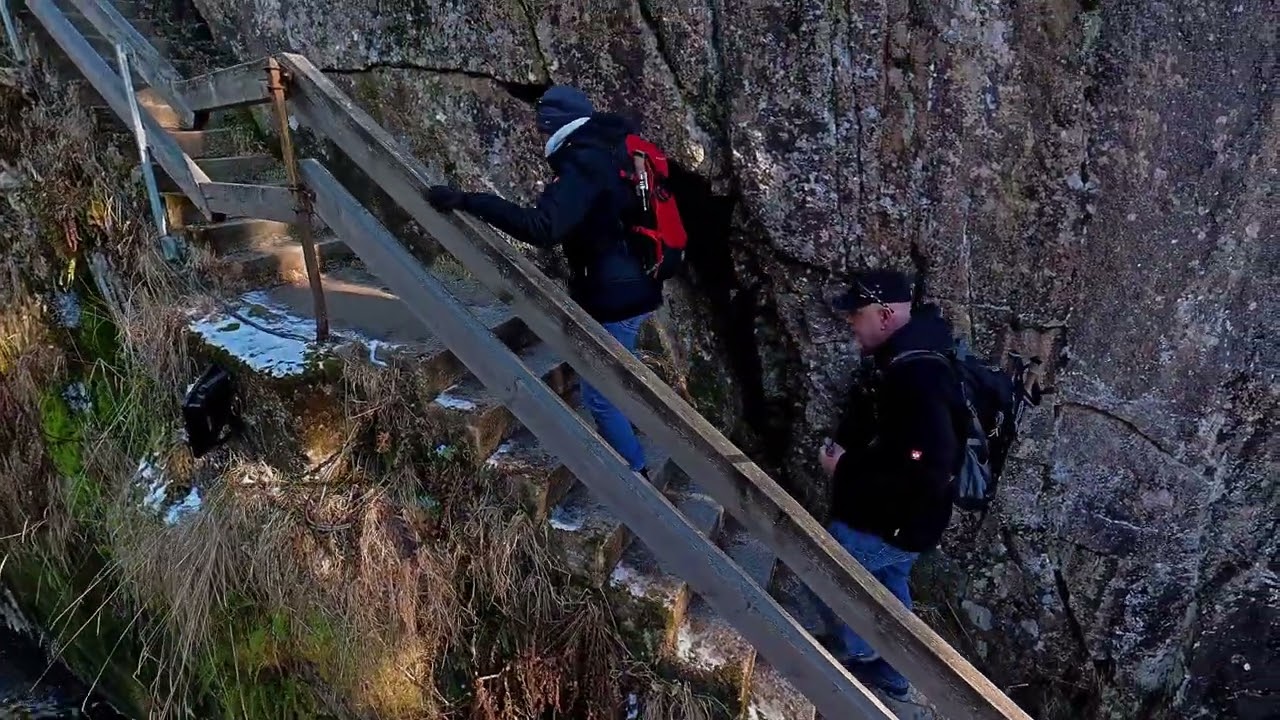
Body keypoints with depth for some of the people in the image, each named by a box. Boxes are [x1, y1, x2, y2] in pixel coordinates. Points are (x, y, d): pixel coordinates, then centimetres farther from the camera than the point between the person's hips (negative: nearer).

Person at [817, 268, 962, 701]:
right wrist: (844, 445, 1)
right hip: (894, 519, 10)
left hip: (888, 524, -9)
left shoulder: (917, 379, -34)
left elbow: (925, 477, -36)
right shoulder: (906, 358, -1)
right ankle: (892, 675, 44)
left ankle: (863, 655, 32)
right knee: (889, 586, 26)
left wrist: (846, 469, -26)